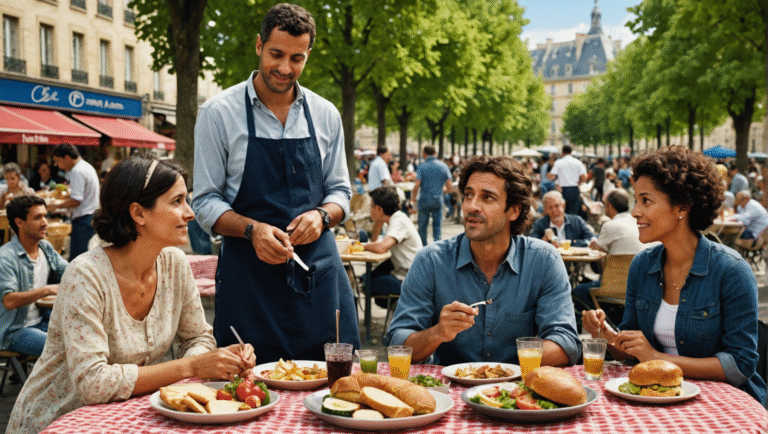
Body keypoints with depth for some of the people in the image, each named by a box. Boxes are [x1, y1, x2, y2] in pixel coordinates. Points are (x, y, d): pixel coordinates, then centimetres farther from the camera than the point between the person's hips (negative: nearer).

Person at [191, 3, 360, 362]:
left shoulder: (325, 114, 8)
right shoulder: (219, 113, -2)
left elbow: (340, 191, 13)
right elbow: (205, 202, -2)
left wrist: (320, 216, -9)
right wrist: (252, 229, -19)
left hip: (318, 268, 3)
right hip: (249, 271, -2)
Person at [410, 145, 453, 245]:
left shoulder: (422, 166, -6)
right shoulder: (443, 166, 3)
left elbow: (417, 185, -14)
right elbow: (450, 187, -1)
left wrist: (413, 199, 0)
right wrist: (445, 191, 21)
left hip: (424, 200, -2)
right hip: (438, 200, 2)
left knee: (422, 226, 8)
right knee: (437, 225, 9)